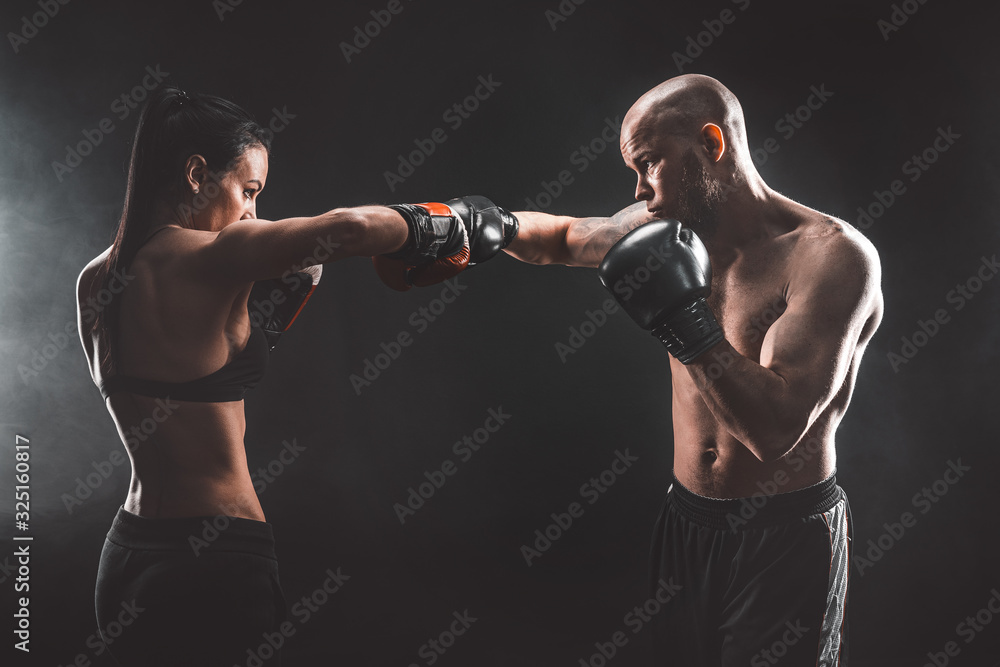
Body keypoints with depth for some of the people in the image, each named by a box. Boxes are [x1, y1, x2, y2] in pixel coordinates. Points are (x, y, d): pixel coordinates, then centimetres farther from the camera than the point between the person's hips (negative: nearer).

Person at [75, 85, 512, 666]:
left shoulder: (96, 281, 8)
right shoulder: (201, 259, -16)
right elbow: (349, 229, -27)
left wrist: (287, 291, 12)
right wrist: (456, 221, -9)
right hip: (214, 572, -8)